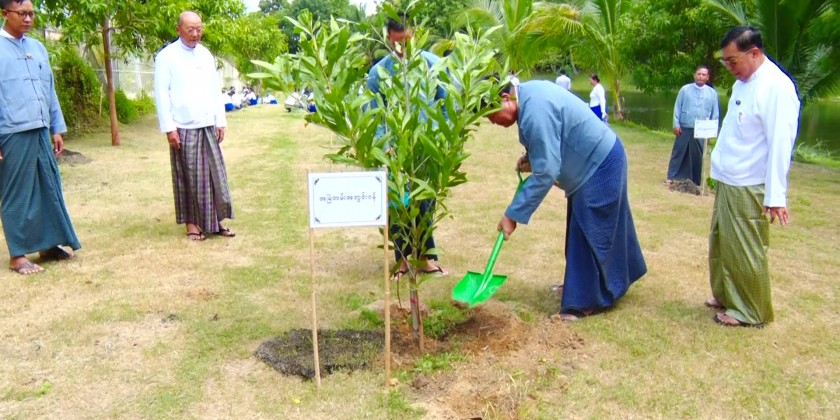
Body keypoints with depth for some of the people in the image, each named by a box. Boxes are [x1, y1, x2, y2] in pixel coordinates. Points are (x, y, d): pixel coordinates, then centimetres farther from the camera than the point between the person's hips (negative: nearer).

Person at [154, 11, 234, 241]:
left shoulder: (206, 55, 12)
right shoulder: (167, 56, -4)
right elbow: (161, 94, -6)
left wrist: (220, 121, 9)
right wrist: (169, 127, -11)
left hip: (208, 126, 5)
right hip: (183, 128, -4)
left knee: (215, 175, 4)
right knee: (188, 177, 2)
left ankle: (215, 221, 13)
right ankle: (191, 223, 13)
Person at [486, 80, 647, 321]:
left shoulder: (535, 113, -32)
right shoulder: (527, 93, -1)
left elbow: (545, 173, -32)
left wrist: (513, 215, -29)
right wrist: (530, 156, -2)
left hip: (599, 165, -10)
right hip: (597, 160, 10)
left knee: (587, 234, -3)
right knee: (606, 227, 22)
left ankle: (585, 302, 9)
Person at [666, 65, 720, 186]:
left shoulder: (712, 93, 4)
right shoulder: (685, 89, 1)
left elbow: (715, 113, 7)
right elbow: (677, 108, 1)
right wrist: (676, 124, -5)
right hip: (684, 128, -1)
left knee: (697, 156, 7)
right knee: (678, 153, 2)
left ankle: (695, 180, 16)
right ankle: (671, 177, 8)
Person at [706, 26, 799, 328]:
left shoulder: (776, 87, -18)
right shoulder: (743, 82, 10)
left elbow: (780, 143, -21)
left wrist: (776, 195, -22)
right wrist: (721, 169, 13)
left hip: (749, 188, -9)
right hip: (728, 182, 9)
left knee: (745, 252, 2)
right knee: (720, 245, 18)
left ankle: (750, 312, 17)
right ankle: (727, 296, 34)